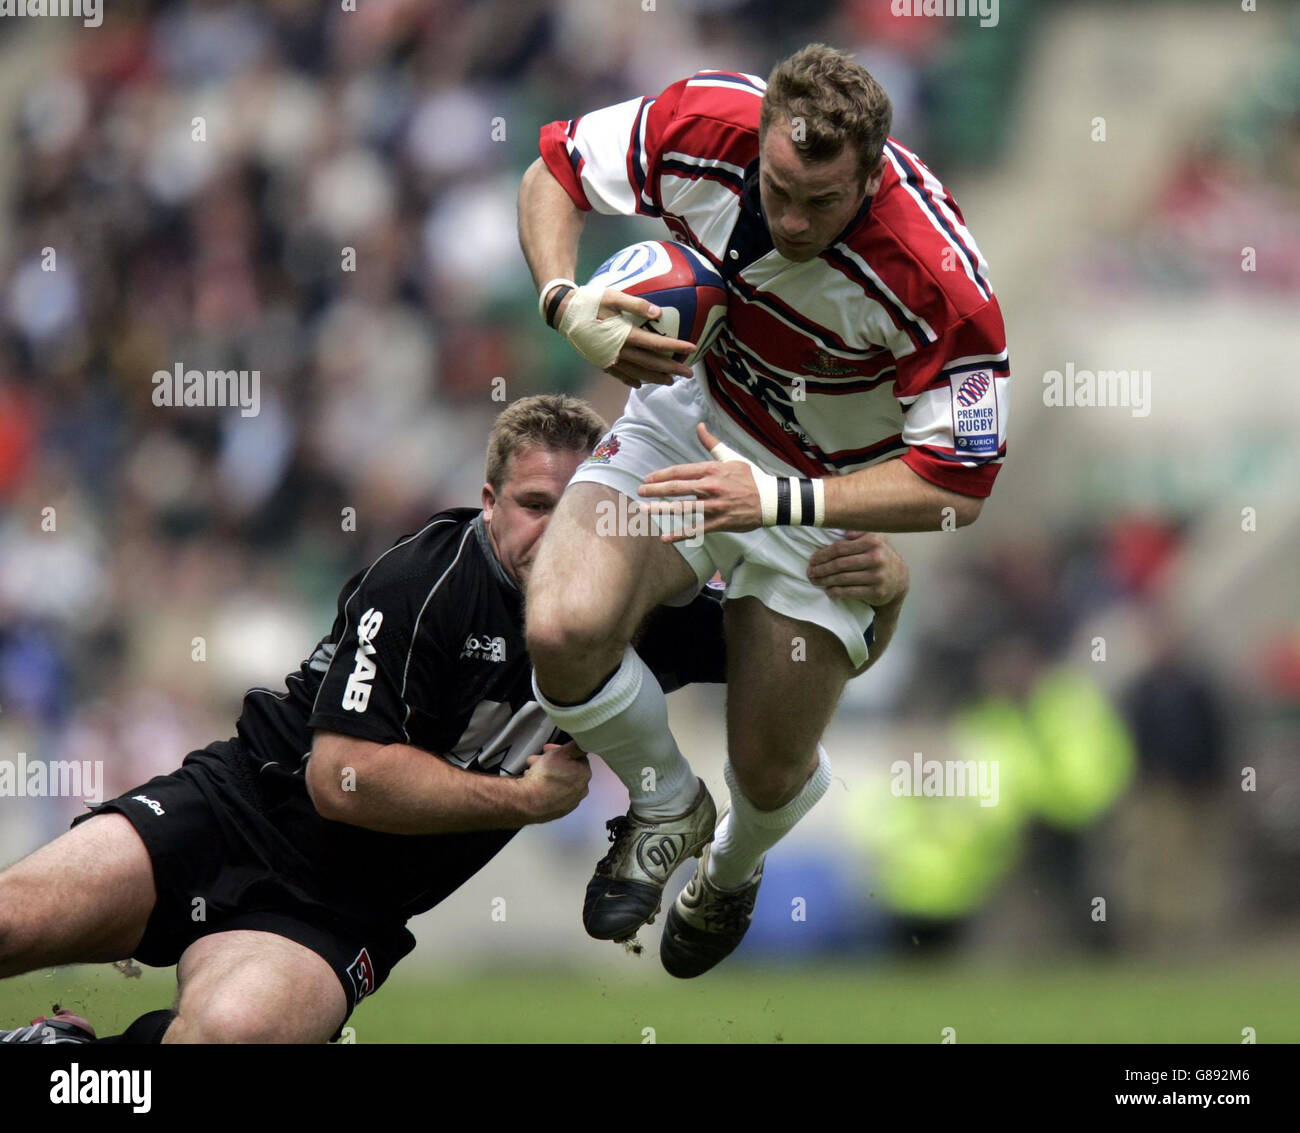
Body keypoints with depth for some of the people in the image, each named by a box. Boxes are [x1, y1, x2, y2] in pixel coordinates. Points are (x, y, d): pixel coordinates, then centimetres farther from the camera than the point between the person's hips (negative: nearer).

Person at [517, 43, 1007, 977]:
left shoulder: (941, 283, -34)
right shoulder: (703, 126, -26)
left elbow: (956, 487, -24)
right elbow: (553, 173, -6)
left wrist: (778, 498, -33)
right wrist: (565, 302, -25)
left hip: (836, 489, -2)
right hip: (692, 416, 2)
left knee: (770, 775, 4)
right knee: (564, 628, -24)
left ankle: (734, 866, 45)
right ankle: (668, 810, 9)